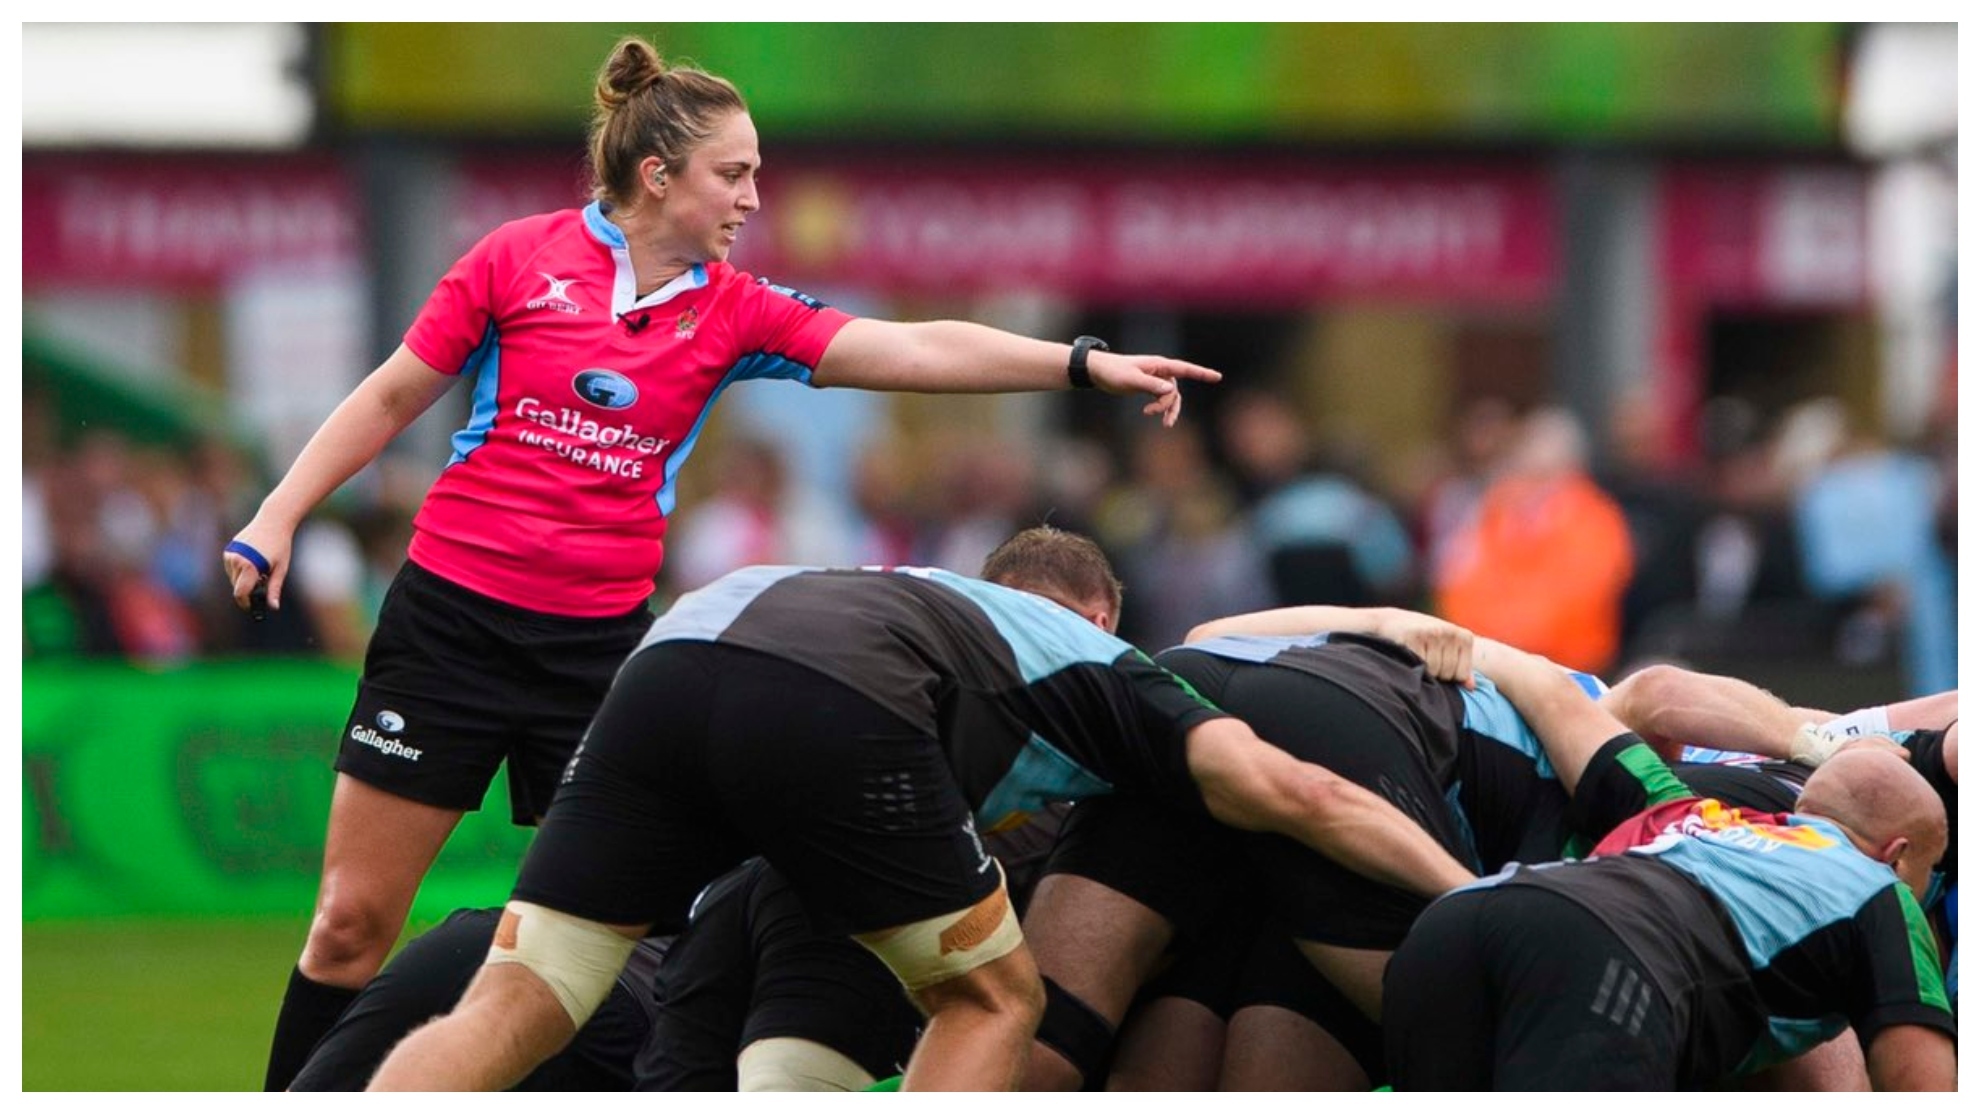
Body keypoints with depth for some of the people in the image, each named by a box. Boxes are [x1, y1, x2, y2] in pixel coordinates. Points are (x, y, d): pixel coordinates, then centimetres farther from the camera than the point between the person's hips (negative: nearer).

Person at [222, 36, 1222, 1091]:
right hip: (452, 613, -3)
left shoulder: (733, 311, 3)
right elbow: (391, 399, 4)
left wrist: (1087, 364, -15)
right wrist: (278, 515, -2)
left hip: (600, 643, 3)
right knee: (353, 920, -1)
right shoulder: (520, 258, -4)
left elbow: (915, 349, -5)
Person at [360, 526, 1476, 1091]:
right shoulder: (1100, 663, 30)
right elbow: (1286, 792, 16)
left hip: (668, 654, 5)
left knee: (510, 1010, 6)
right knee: (993, 995, 17)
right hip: (829, 707, -5)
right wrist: (1473, 896, 18)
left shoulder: (934, 598, 45)